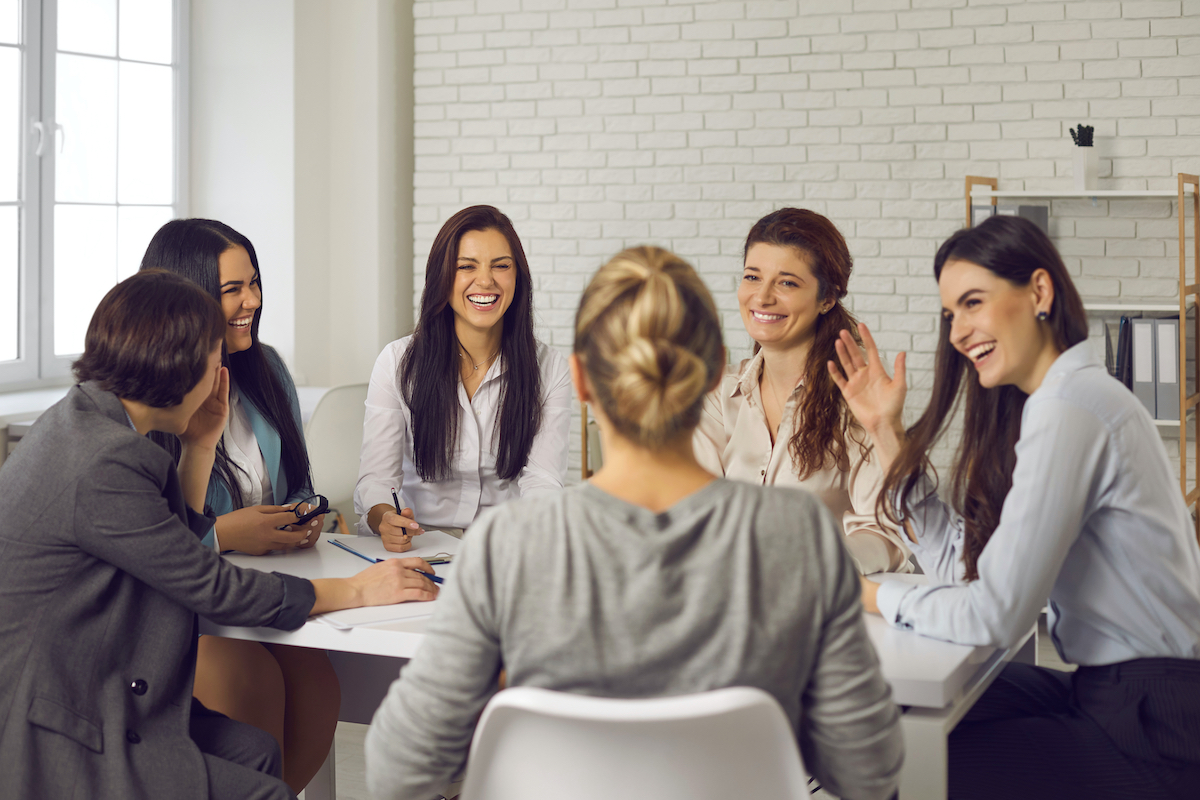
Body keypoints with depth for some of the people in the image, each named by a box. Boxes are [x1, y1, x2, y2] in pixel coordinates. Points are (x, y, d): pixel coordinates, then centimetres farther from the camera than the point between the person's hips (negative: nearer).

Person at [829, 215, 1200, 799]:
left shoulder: (1070, 411, -21)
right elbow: (960, 564, 7)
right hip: (1110, 691, 9)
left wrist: (876, 598, -6)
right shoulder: (1061, 398, 10)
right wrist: (886, 430, 7)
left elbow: (996, 614, -21)